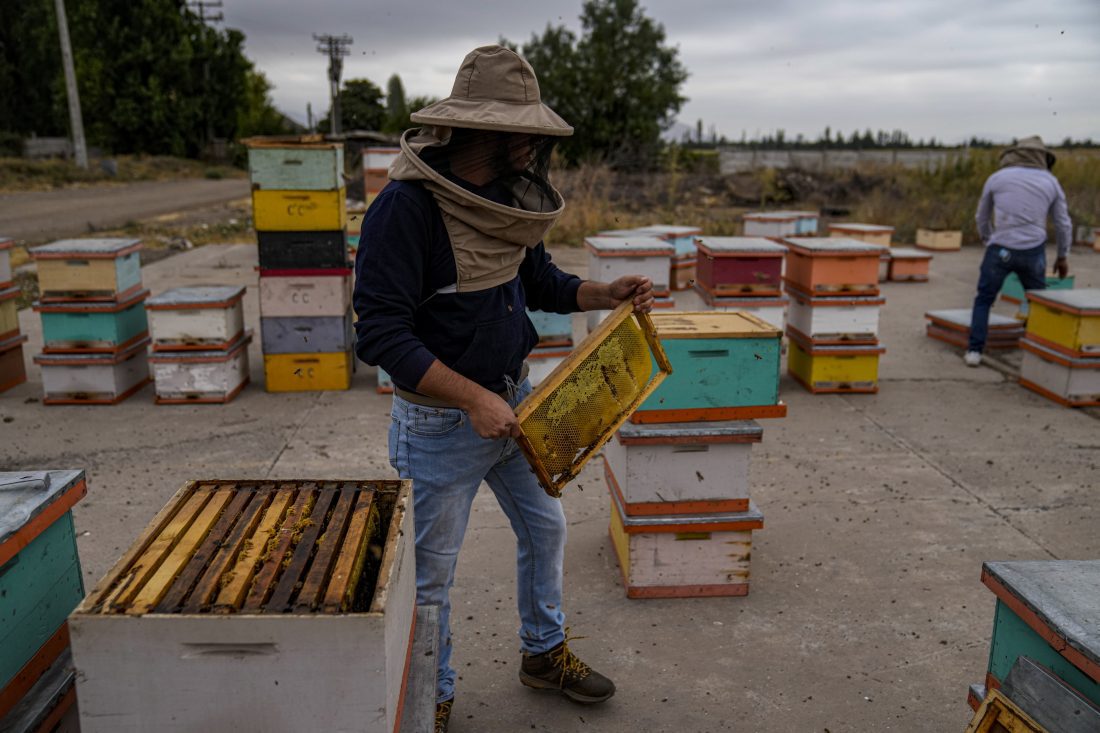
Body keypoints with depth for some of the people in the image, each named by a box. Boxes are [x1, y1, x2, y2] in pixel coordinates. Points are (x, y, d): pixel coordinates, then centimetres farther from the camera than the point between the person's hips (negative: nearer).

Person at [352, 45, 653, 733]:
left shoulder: (511, 196, 1)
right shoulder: (406, 205, -23)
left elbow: (540, 282, 14)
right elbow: (381, 333, -26)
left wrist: (608, 293, -3)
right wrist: (474, 398, -30)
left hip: (514, 399, 8)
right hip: (441, 420, -7)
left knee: (545, 527, 21)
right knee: (431, 571, 10)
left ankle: (545, 653, 45)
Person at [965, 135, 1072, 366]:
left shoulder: (996, 178, 5)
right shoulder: (1050, 181, 8)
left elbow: (982, 217, 16)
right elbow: (1063, 223, 13)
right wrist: (1063, 257, 25)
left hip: (1000, 250, -1)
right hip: (1033, 252, 1)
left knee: (983, 300, 10)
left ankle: (974, 351, 1)